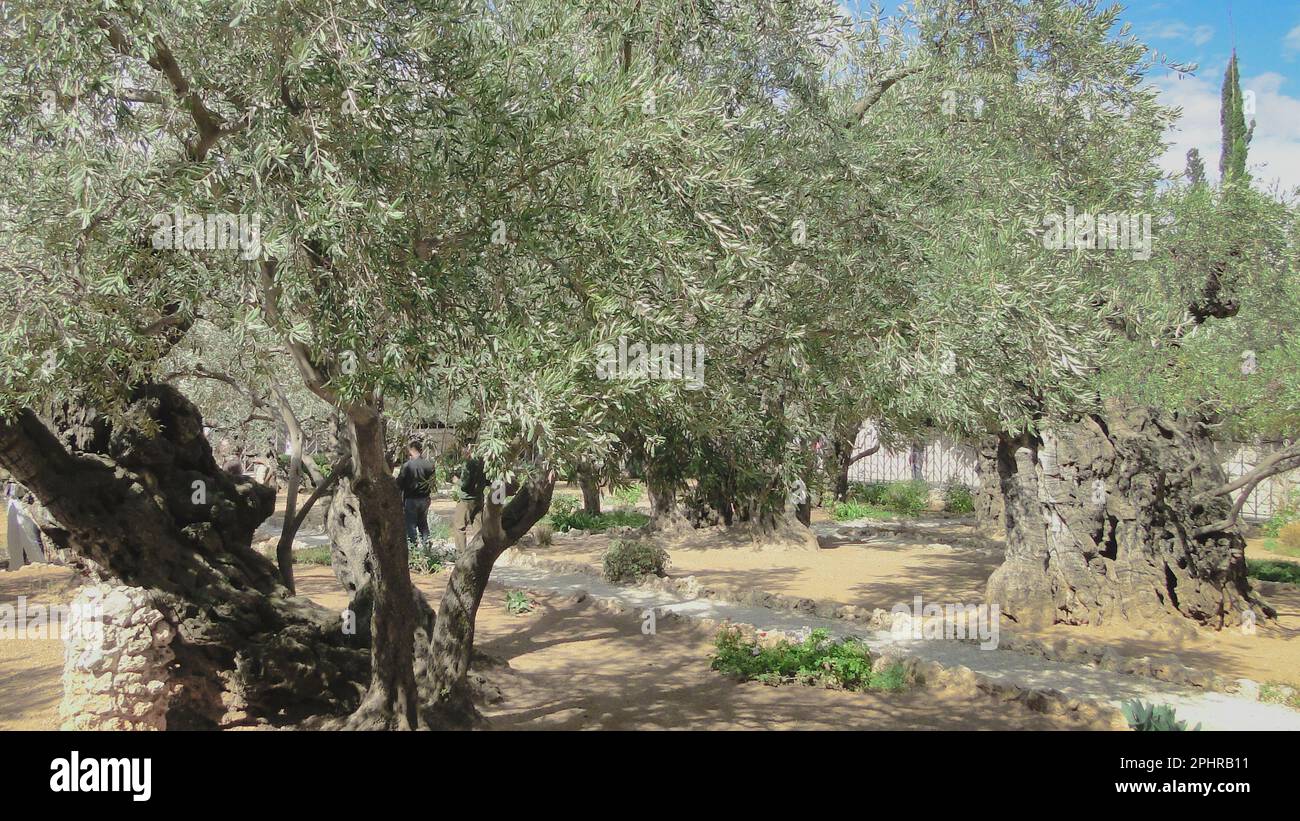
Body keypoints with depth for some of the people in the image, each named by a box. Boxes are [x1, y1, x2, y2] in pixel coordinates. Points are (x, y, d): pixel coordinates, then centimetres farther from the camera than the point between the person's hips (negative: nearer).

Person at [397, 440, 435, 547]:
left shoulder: (407, 466, -16)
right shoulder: (429, 465, -5)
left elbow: (399, 484, -10)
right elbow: (432, 483, 4)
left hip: (411, 499, -4)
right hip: (424, 499, 4)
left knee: (411, 525, 6)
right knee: (423, 523, 18)